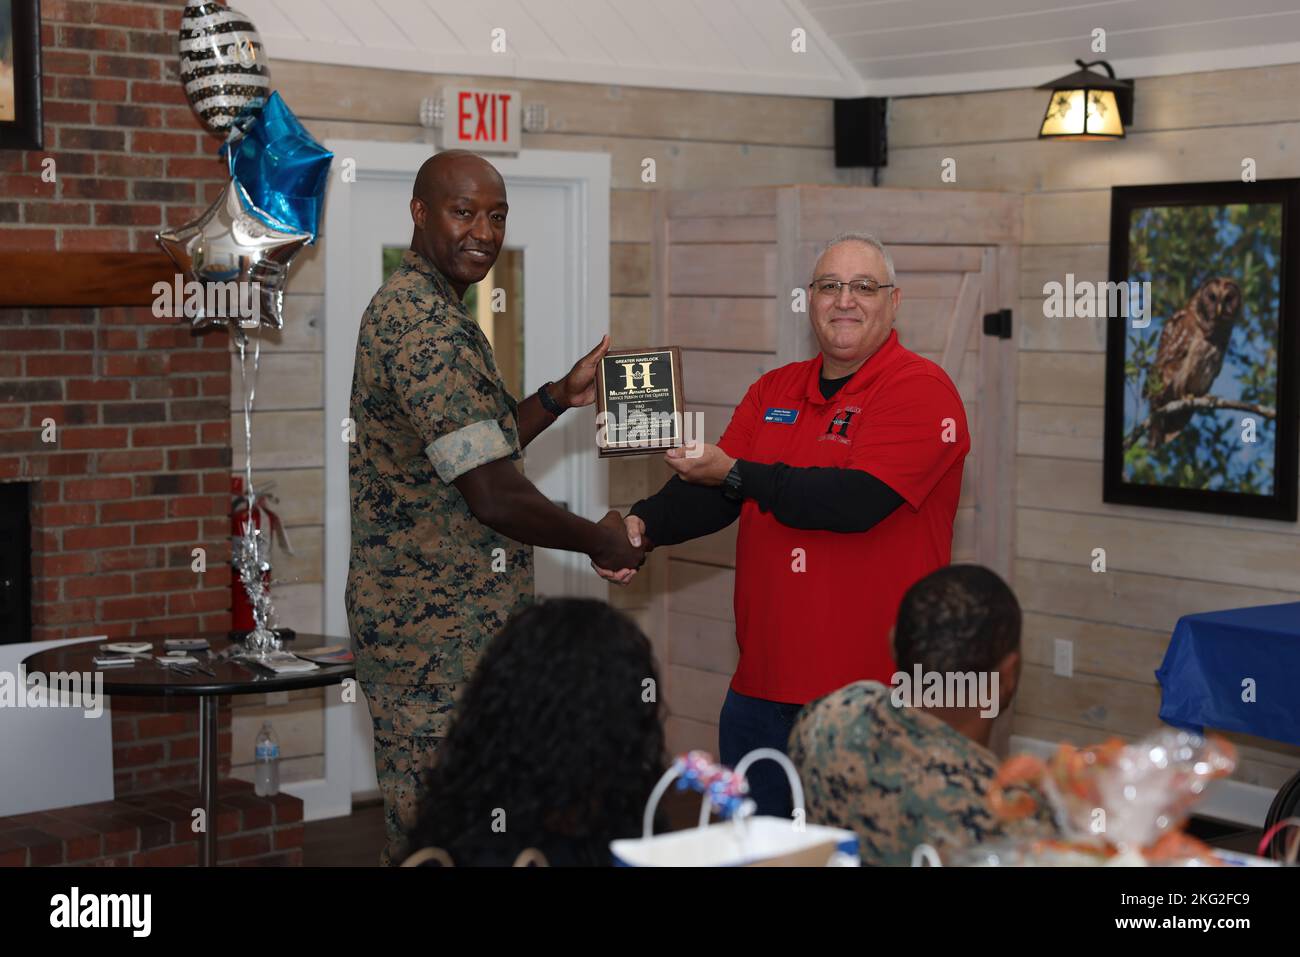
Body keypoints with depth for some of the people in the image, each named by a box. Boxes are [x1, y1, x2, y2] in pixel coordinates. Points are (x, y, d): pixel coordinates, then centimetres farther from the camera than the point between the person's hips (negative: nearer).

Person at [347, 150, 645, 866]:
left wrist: (561, 396, 14)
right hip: (439, 642, -11)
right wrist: (599, 540, -7)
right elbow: (495, 498, -22)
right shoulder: (430, 328, -19)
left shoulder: (407, 307, 16)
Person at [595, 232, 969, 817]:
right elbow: (713, 493, 6)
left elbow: (857, 500, -22)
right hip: (763, 682, 6)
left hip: (875, 693, -6)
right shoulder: (774, 392, 12)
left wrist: (736, 474, -18)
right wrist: (643, 526, -14)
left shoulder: (921, 390, -9)